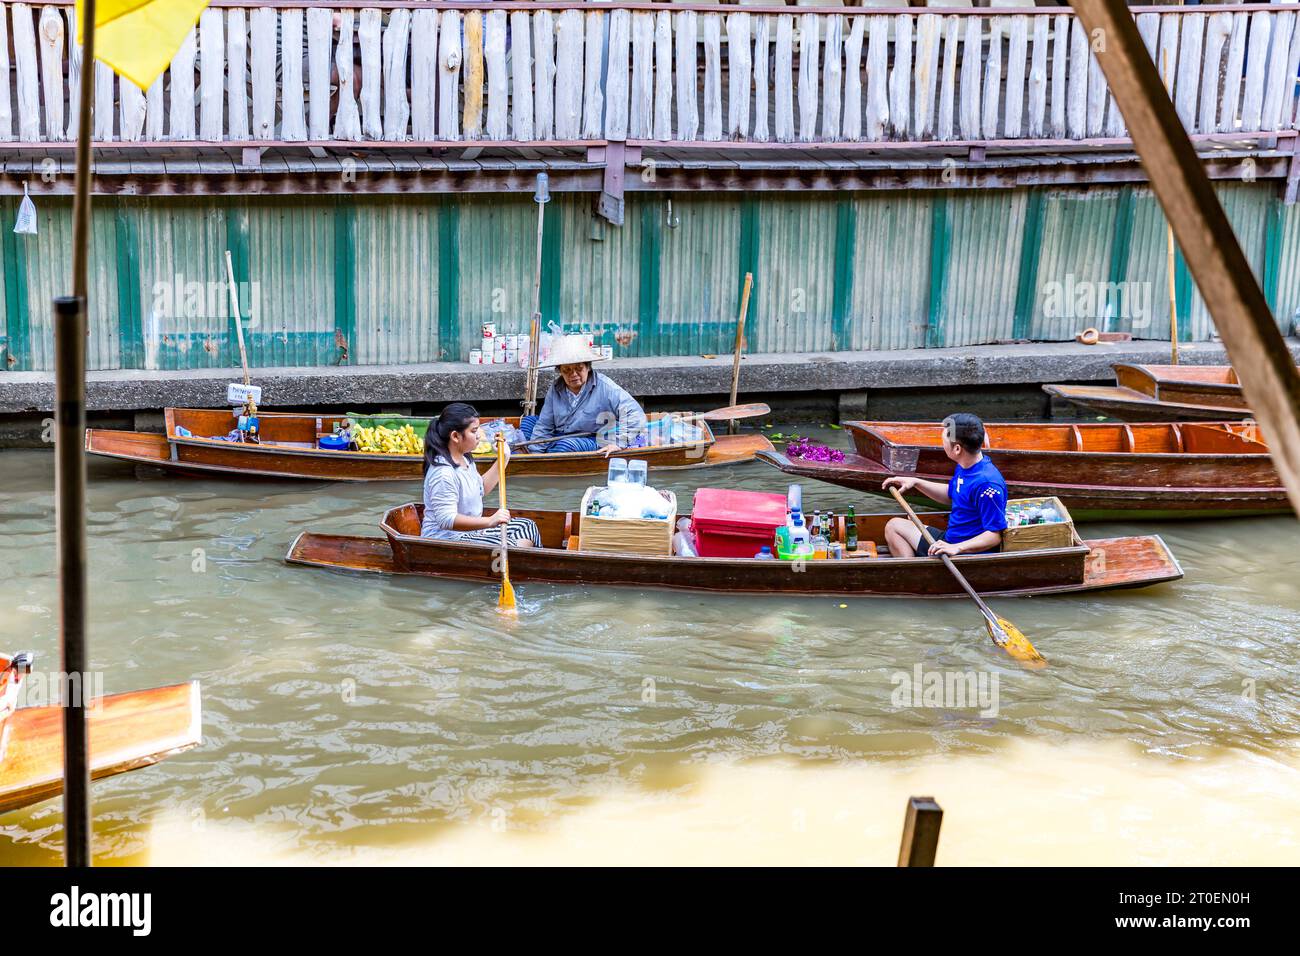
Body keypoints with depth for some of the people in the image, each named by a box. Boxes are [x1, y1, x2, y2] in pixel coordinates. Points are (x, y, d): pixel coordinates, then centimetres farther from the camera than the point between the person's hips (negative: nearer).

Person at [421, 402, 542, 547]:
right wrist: (490, 521, -39)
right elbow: (447, 520, -31)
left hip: (470, 530, 11)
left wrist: (503, 460, 17)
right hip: (448, 538, -11)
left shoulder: (465, 460, 8)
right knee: (509, 548, -22)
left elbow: (481, 489, 25)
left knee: (527, 527, 5)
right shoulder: (443, 473, -25)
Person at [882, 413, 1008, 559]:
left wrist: (956, 547, -33)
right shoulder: (964, 467, 4)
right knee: (894, 525, 17)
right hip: (949, 541, 11)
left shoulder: (987, 483, -26)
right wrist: (915, 482, 16)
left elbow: (995, 535, -26)